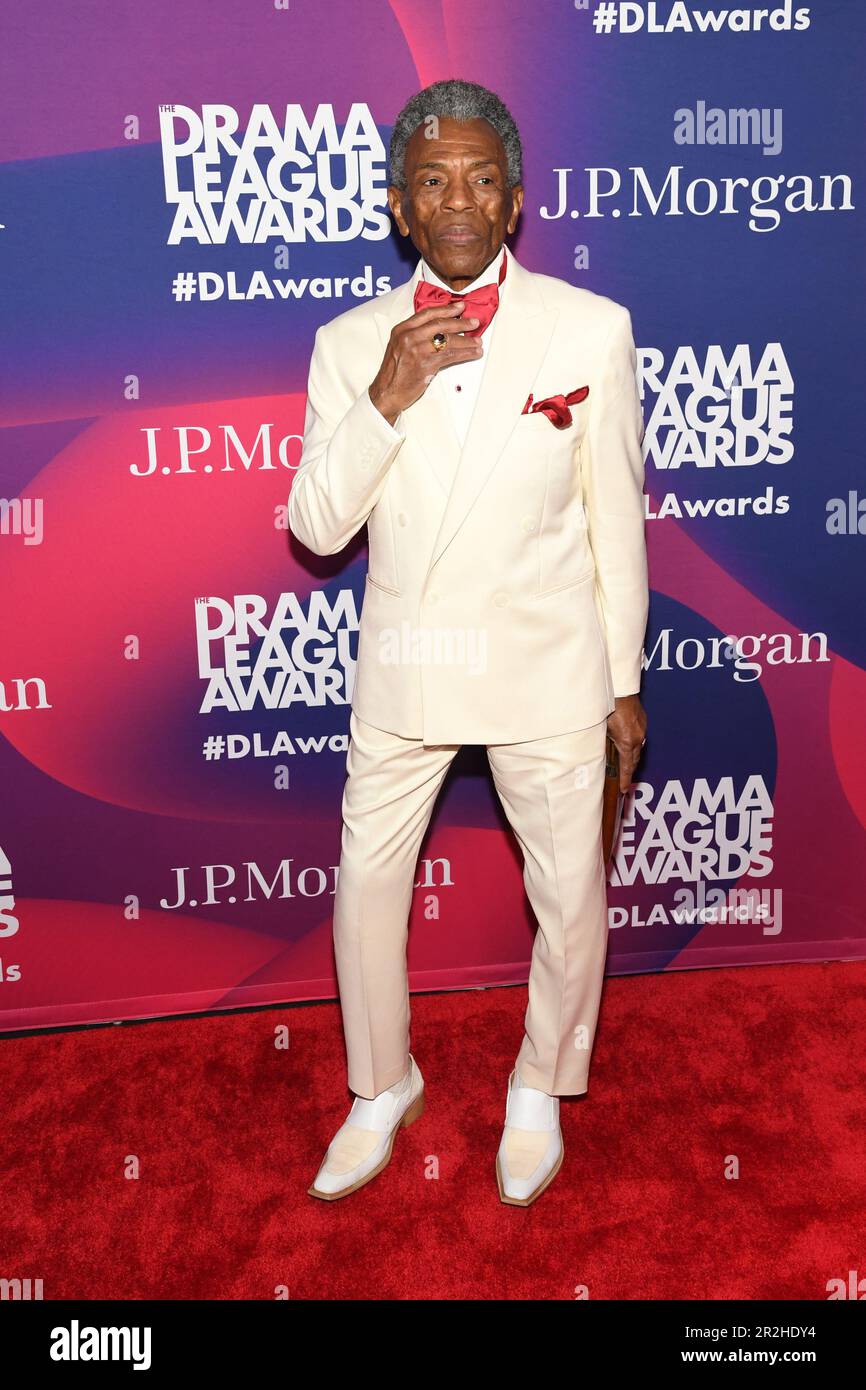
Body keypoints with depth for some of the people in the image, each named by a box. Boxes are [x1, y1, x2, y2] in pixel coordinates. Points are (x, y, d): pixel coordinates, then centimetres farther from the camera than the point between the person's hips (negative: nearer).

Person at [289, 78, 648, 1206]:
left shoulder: (592, 329, -5)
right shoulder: (349, 344, -1)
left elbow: (615, 517, -1)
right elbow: (318, 527, -6)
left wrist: (624, 681, 2)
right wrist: (388, 396, -20)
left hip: (549, 675, -1)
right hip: (402, 675, 2)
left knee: (571, 900, 11)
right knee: (367, 883, 13)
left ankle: (541, 1088, 41)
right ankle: (382, 1090, 40)